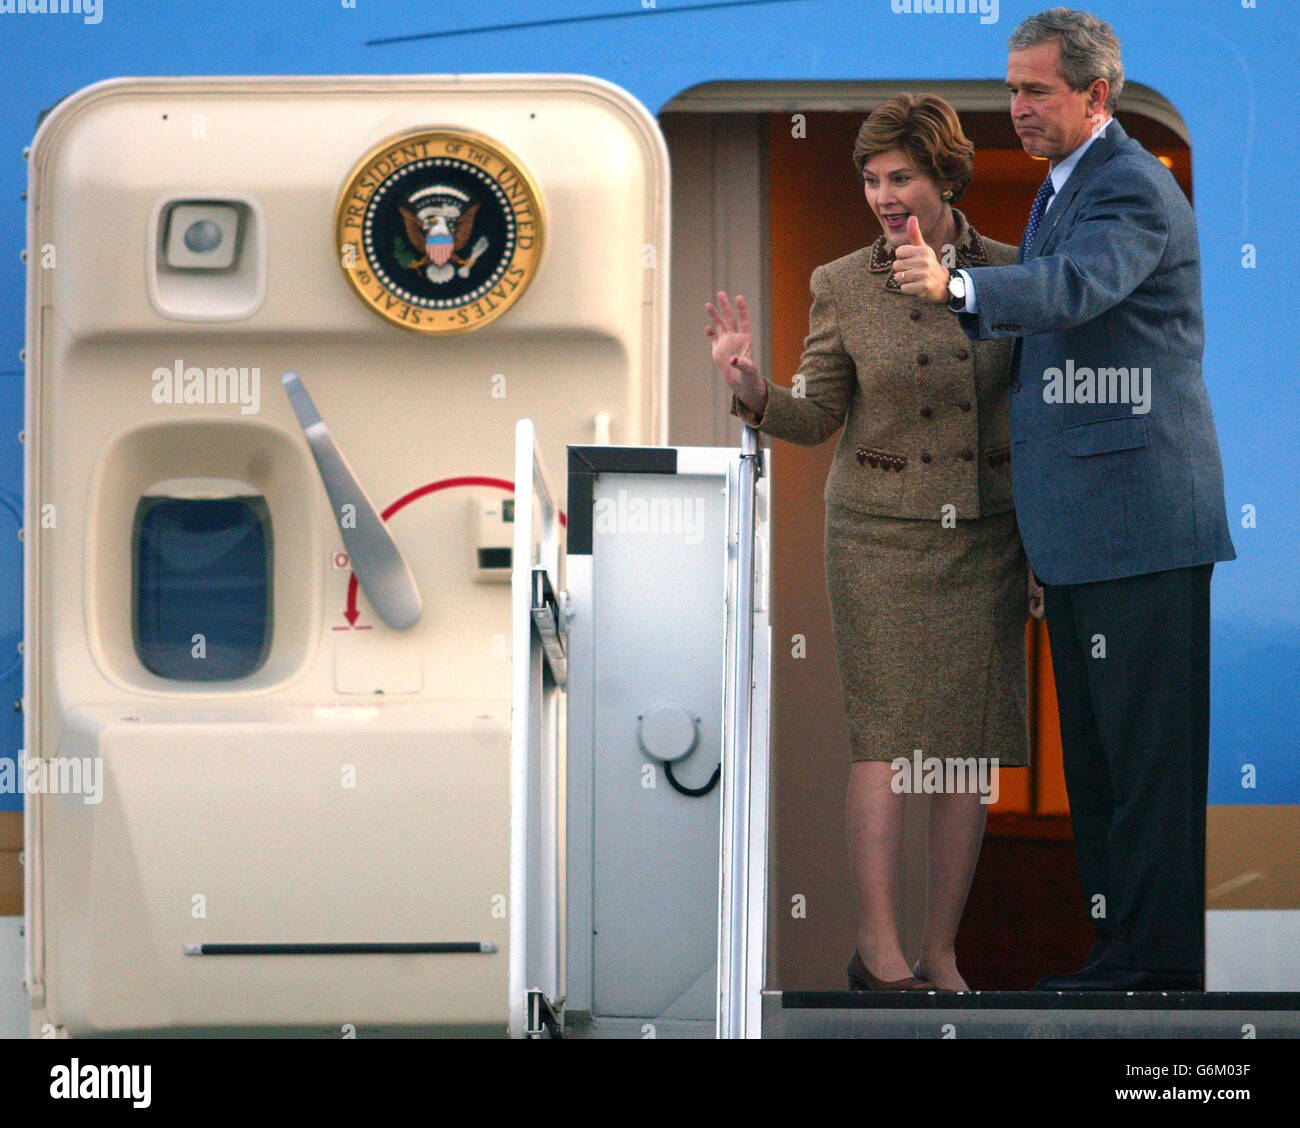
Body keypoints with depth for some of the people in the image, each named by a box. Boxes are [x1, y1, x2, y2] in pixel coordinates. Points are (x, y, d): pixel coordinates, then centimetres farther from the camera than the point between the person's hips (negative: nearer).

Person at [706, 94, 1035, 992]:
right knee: (888, 732, -8)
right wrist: (751, 387, -16)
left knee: (972, 745, 1)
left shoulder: (1010, 274, 1)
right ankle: (879, 948, -6)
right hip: (881, 536, -2)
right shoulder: (842, 287, -2)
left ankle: (942, 954, 8)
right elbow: (816, 417, 2)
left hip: (985, 537, 2)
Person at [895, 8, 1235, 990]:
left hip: (1139, 518, -10)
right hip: (1079, 523, 10)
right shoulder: (1064, 187, 20)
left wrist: (957, 286, -46)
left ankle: (1161, 956, -5)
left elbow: (1077, 285, -31)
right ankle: (1116, 944, 19)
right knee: (1093, 752, 13)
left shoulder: (1134, 188, -12)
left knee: (1149, 747, -7)